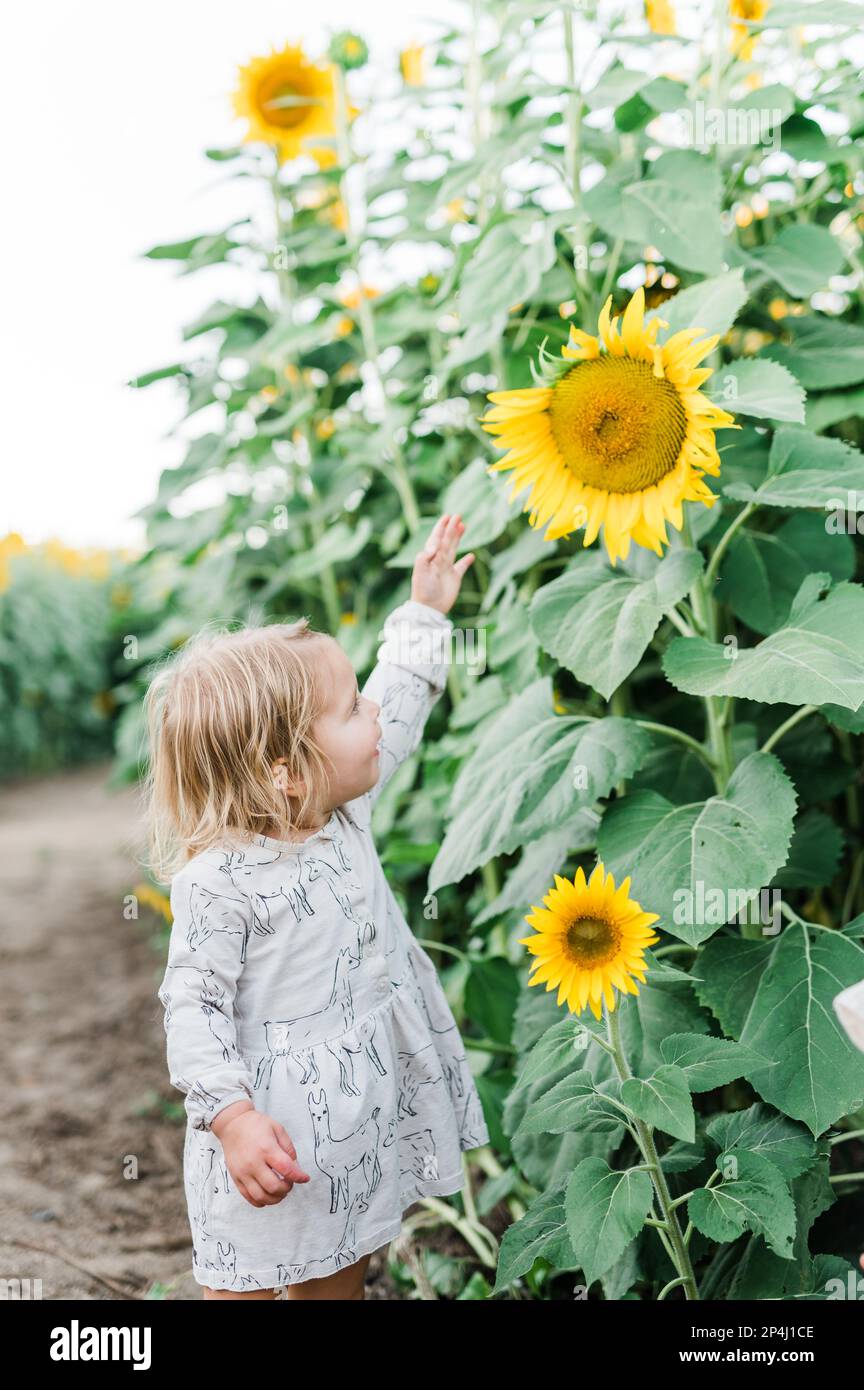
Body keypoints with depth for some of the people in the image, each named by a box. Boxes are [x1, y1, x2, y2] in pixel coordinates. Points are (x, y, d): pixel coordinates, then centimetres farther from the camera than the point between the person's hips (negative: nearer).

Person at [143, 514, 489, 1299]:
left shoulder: (346, 811, 1)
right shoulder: (220, 883, -23)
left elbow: (399, 711, 18)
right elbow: (193, 1006, -19)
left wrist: (423, 614, 23)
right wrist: (232, 1116, -30)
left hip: (367, 1120, 7)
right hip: (280, 1147, -7)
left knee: (340, 1279, 21)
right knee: (247, 1286, 7)